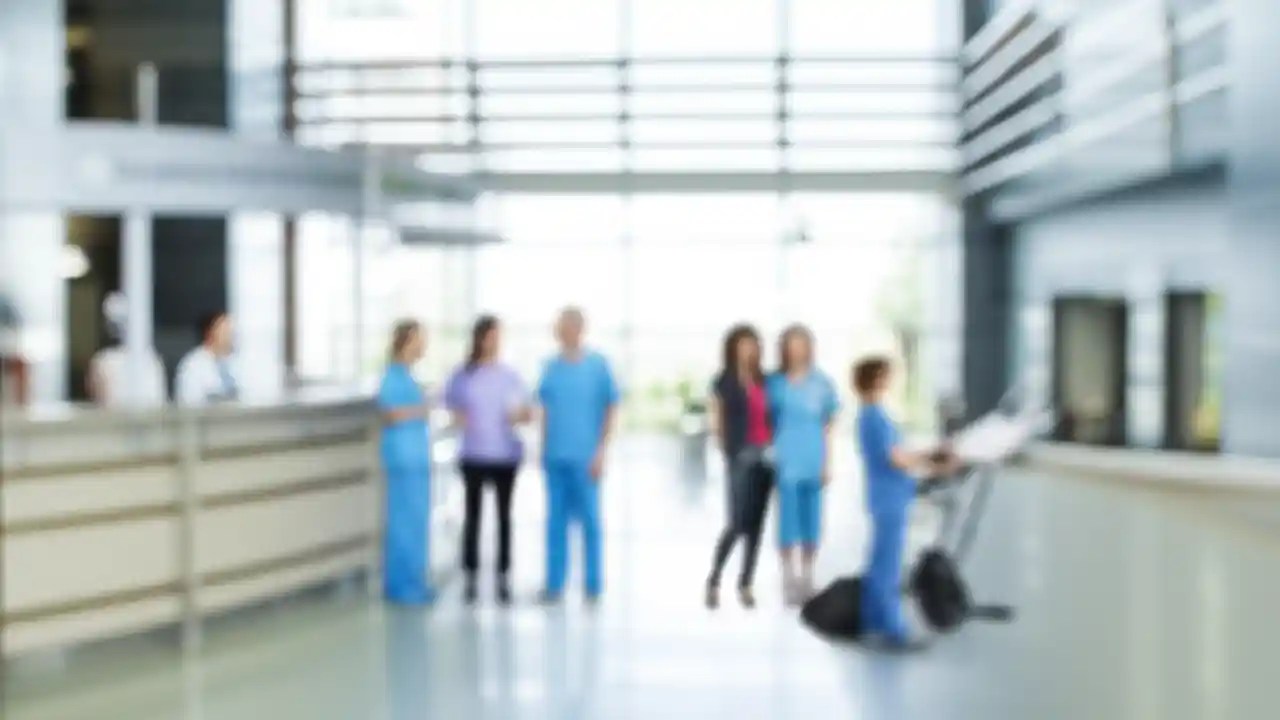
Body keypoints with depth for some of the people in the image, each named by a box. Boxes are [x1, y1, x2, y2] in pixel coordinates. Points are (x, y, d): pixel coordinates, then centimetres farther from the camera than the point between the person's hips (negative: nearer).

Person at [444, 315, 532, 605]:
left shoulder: (509, 375, 3)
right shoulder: (463, 375, 3)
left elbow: (526, 412, 6)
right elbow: (451, 405, 13)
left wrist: (521, 415, -16)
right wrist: (457, 418, -8)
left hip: (506, 454, 0)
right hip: (474, 454, 0)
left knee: (504, 514, 4)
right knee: (473, 514, 4)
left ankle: (503, 578, 9)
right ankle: (470, 577, 11)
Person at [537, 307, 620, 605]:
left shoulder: (598, 365, -3)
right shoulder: (551, 367, 8)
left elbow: (611, 410, -2)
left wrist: (601, 452, -8)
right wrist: (543, 449, 12)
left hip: (584, 456, -4)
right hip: (555, 456, 4)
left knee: (589, 520, 2)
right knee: (556, 520, 7)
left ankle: (593, 585, 10)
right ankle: (554, 584, 13)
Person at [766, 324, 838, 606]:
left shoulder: (822, 384, 3)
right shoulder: (774, 383, -1)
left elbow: (827, 426, 7)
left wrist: (827, 464, 5)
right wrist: (769, 458, -1)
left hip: (813, 463, 2)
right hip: (785, 462, -2)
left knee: (811, 521, 6)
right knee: (787, 521, -1)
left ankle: (807, 579, 19)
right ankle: (789, 580, 8)